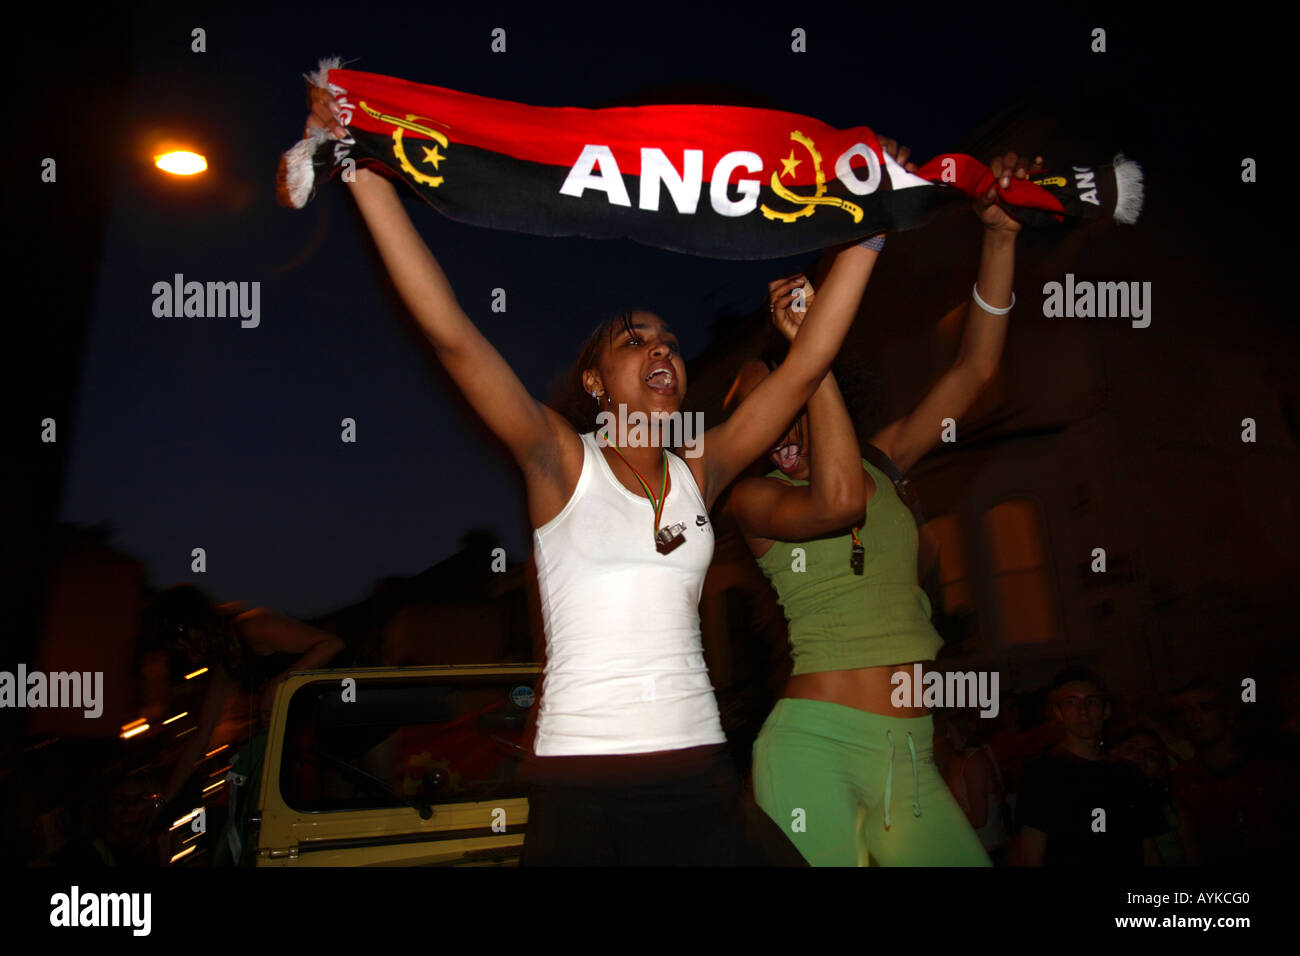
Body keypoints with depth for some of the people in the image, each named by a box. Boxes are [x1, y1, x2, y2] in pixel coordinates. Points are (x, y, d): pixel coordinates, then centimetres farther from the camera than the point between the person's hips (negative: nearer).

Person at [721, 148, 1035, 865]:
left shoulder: (881, 464, 14)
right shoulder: (751, 497, -2)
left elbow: (974, 370, 12)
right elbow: (835, 501, -24)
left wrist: (999, 237, 4)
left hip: (911, 756, 6)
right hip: (815, 746, -5)